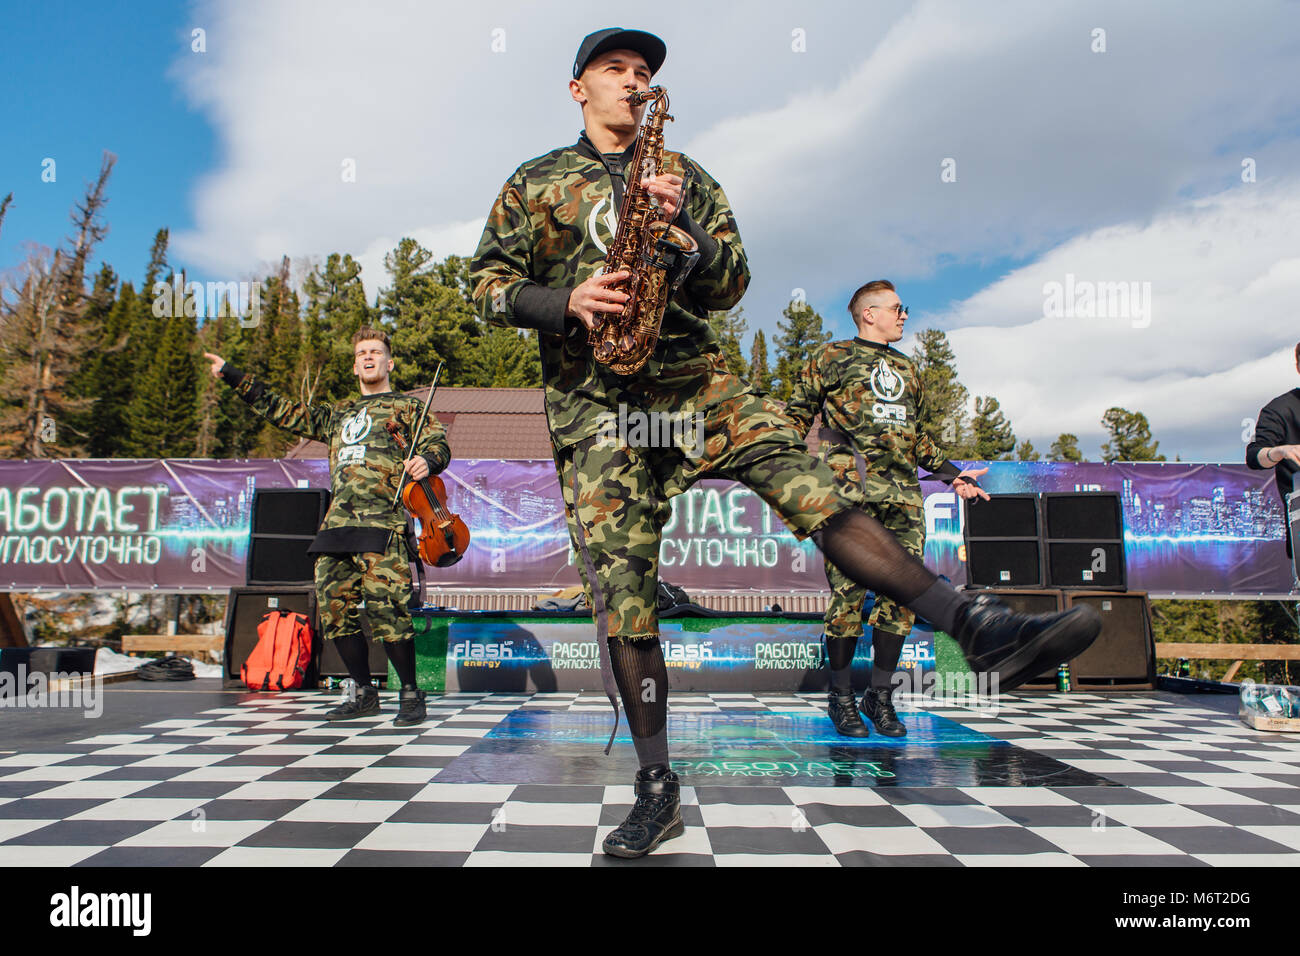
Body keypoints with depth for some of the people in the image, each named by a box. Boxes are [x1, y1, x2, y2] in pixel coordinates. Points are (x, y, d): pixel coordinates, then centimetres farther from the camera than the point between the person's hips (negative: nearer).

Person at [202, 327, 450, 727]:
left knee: (384, 607, -16)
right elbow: (281, 410, 32)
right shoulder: (337, 415, 29)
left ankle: (410, 693, -2)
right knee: (335, 607, 0)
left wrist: (427, 460, -23)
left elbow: (437, 442, 1)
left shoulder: (408, 407, 14)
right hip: (337, 522, 6)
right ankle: (363, 693, 14)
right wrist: (231, 375, 32)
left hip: (383, 522, -6)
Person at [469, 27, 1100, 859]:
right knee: (622, 591, -5)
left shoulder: (685, 178, 18)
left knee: (812, 487, -21)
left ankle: (984, 632, -25)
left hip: (694, 378, 1)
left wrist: (681, 222, -8)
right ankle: (657, 789, 4)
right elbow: (488, 284, 9)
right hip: (595, 406, -1)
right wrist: (565, 303, -11)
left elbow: (732, 285, 11)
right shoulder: (535, 183, 15)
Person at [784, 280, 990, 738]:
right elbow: (797, 414, 7)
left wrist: (950, 472, 25)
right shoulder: (832, 357, 11)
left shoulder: (907, 369, 28)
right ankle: (841, 696, 5)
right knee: (849, 589, -8)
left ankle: (880, 694, 11)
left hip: (903, 493, 6)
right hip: (850, 489, -5)